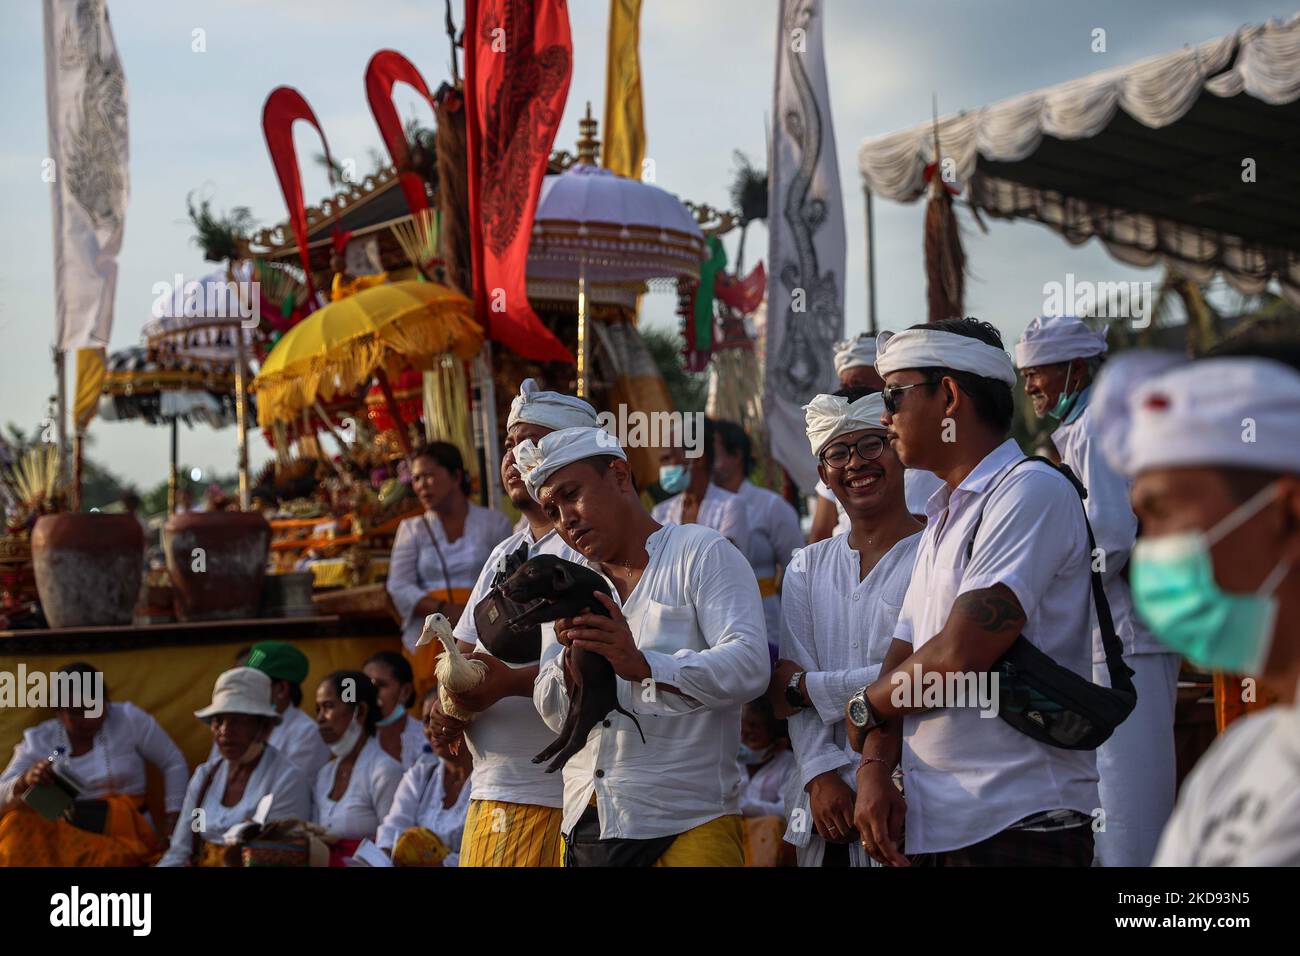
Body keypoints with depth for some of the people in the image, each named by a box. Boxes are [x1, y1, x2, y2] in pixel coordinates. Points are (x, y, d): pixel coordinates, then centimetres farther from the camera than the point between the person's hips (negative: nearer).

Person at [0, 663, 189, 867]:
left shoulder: (129, 719, -5)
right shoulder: (38, 741, 1)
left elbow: (174, 764, 3)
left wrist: (170, 825, -4)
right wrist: (26, 780, -27)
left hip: (122, 832, -3)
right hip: (61, 832, 3)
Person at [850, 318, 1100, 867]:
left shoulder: (1032, 491, -12)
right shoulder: (942, 518, 19)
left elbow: (956, 657, -21)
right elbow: (902, 658, 14)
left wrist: (864, 708, -3)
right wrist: (875, 766, -3)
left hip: (1014, 827, -8)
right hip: (931, 823, 8)